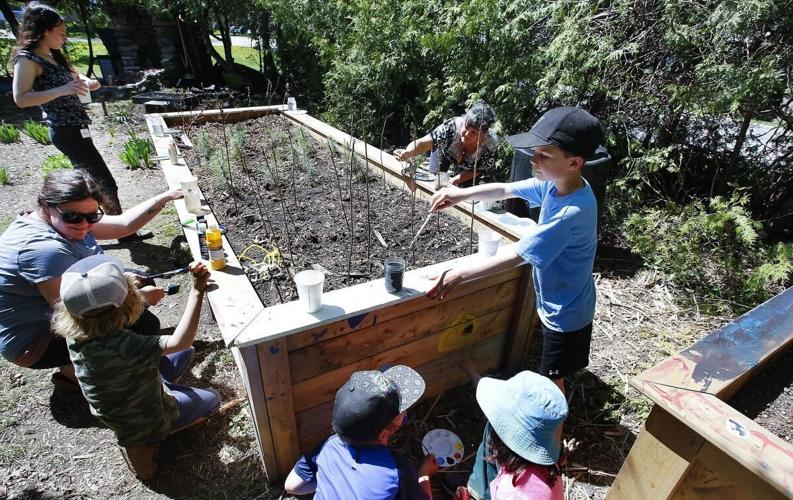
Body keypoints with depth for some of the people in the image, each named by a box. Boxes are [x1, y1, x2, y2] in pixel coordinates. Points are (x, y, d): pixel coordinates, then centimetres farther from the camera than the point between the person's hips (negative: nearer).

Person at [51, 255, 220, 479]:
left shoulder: (75, 330, -20)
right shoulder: (119, 345, -45)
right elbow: (179, 341, -53)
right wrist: (197, 291, -53)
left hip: (115, 408, 7)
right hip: (145, 421, -6)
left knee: (184, 353, 18)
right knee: (211, 399, 16)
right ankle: (141, 444, 9)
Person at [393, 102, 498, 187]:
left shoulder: (490, 144, -38)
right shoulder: (452, 126, -43)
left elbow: (475, 170, -22)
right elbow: (424, 143, -53)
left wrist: (454, 180, -36)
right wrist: (407, 153, -74)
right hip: (444, 152, -1)